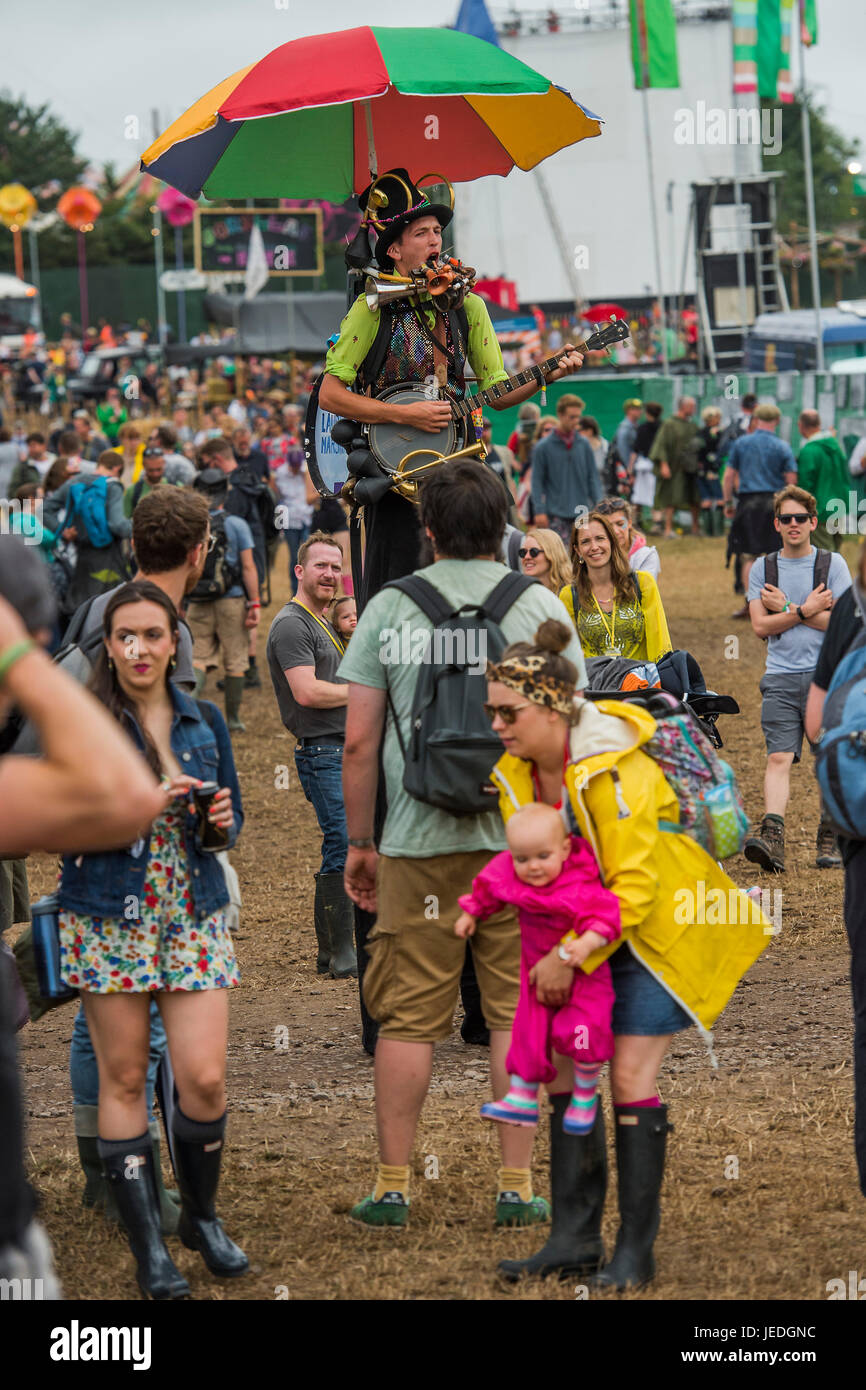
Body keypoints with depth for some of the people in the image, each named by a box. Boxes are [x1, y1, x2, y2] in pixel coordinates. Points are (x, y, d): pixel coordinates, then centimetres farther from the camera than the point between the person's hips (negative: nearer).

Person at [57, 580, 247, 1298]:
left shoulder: (205, 720, 7)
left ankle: (203, 1217, 21)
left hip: (194, 917, 3)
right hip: (109, 921, -2)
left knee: (204, 1078, -3)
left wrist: (222, 822, -8)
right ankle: (149, 1246, 11)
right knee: (124, 1079, 2)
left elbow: (231, 817, 16)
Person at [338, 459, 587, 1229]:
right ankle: (517, 1186, 7)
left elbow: (359, 740, -1)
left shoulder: (390, 608, 0)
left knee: (408, 1018, 5)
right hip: (523, 840, 1)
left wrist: (358, 842, 8)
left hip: (419, 841, -1)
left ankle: (393, 1186, 8)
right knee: (517, 1013, 6)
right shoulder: (541, 606, 2)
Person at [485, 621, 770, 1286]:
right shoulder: (516, 773, -4)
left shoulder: (615, 773, -28)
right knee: (566, 1070, 1)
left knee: (630, 1077, -11)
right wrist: (550, 954, -2)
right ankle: (575, 1238, 7)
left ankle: (636, 1250, -4)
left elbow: (634, 888, -26)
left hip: (657, 929, -7)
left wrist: (571, 958, -25)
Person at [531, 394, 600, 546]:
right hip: (557, 514, -3)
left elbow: (593, 477, 9)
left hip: (582, 511, 3)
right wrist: (539, 510, -10)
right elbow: (537, 481, -2)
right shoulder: (543, 447, -2)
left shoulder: (583, 444, 6)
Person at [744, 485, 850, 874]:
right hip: (781, 677, 1)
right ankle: (772, 837, -26)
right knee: (779, 757, -13)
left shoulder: (833, 564, 4)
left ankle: (829, 841, 14)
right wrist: (807, 610, -8)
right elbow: (760, 626, 0)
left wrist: (787, 608, -7)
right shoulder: (762, 568, 10)